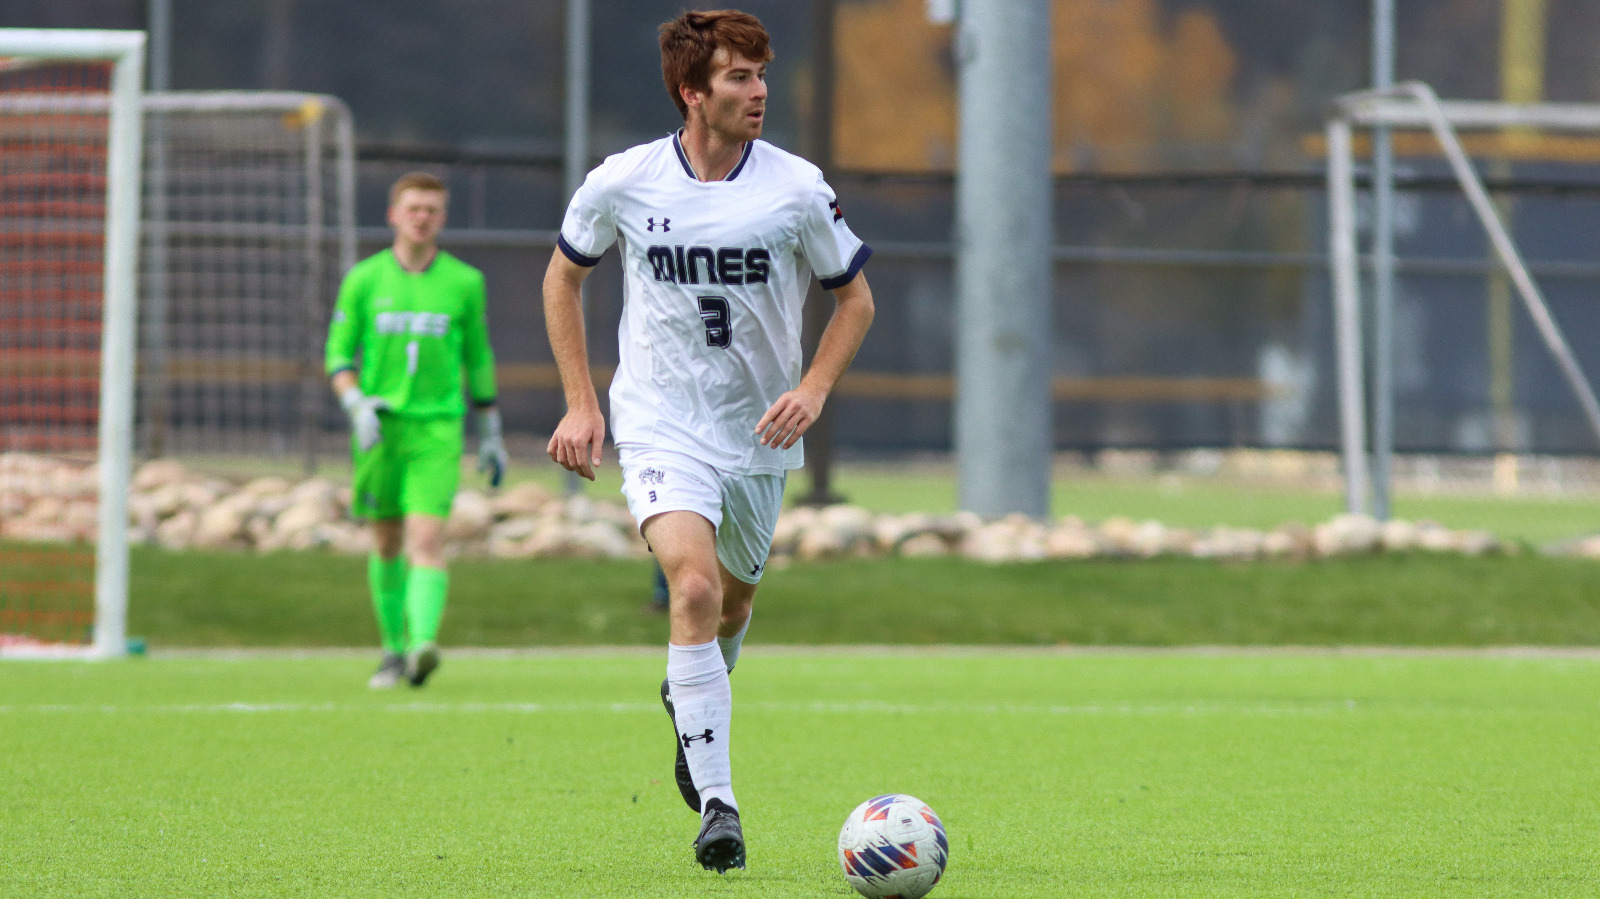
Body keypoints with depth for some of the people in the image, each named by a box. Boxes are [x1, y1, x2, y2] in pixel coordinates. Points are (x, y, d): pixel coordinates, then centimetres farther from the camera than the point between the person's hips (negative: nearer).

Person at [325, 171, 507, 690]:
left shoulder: (464, 282, 5)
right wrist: (357, 405, -13)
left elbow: (478, 358, 14)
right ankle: (394, 649, 25)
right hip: (380, 429, 1)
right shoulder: (364, 279, 4)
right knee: (388, 544, 10)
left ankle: (423, 643, -30)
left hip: (438, 429, -1)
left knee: (428, 538, -17)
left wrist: (490, 434, 16)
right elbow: (339, 353, 5)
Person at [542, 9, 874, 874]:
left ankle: (687, 705, 53)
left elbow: (855, 297, 5)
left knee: (733, 600, 18)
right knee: (694, 588, -23)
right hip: (660, 428, -3)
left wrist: (813, 388, -11)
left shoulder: (797, 188, -8)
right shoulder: (622, 183, -9)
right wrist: (580, 403, 3)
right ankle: (716, 803, -22)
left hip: (758, 434, 3)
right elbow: (563, 276, 9)